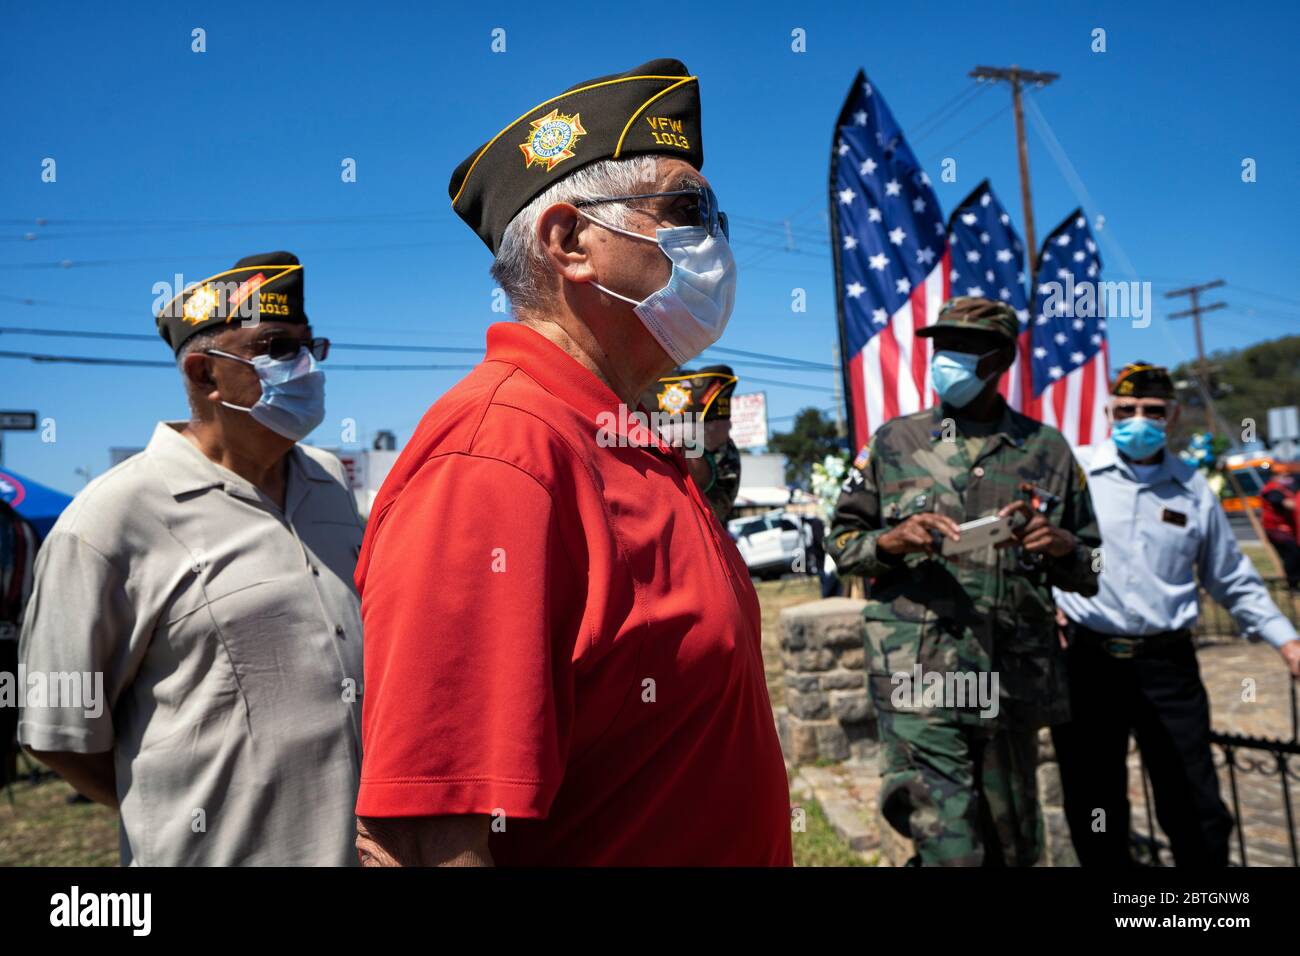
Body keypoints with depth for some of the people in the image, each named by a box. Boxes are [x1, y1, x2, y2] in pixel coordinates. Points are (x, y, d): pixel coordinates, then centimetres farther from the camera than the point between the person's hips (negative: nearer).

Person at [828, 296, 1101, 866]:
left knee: (1014, 849, 15)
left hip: (1014, 684, 3)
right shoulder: (894, 442, 7)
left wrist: (1062, 545, -8)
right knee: (951, 850, -8)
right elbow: (841, 540, 9)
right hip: (920, 684, -2)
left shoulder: (1047, 450, 10)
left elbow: (1091, 573, 15)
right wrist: (892, 540, -12)